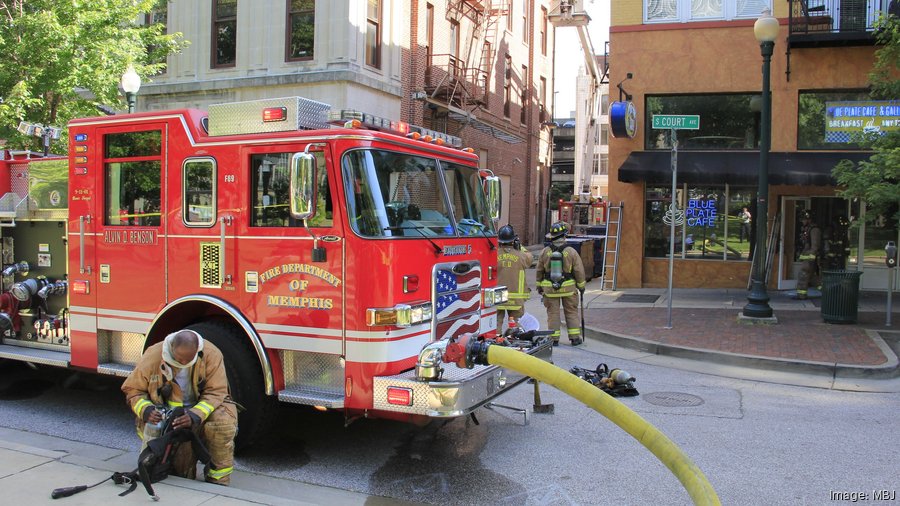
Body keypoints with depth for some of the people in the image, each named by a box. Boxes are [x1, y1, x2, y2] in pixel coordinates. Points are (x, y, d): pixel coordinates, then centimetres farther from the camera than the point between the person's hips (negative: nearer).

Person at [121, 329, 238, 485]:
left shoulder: (211, 354, -17)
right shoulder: (153, 356, -15)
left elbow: (215, 392, -16)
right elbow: (133, 390, -2)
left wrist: (195, 415, -32)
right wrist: (146, 410, -23)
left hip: (203, 407, 0)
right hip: (166, 413, 0)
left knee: (222, 423, -33)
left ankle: (218, 480, -14)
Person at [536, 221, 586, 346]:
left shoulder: (545, 252, -4)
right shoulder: (571, 252, -8)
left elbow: (539, 271, 4)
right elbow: (579, 271, -4)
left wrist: (539, 286, 16)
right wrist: (581, 286, 9)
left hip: (550, 288, 1)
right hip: (568, 288, -1)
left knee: (553, 312, 7)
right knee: (571, 312, 10)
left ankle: (554, 339, 8)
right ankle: (575, 337, 12)